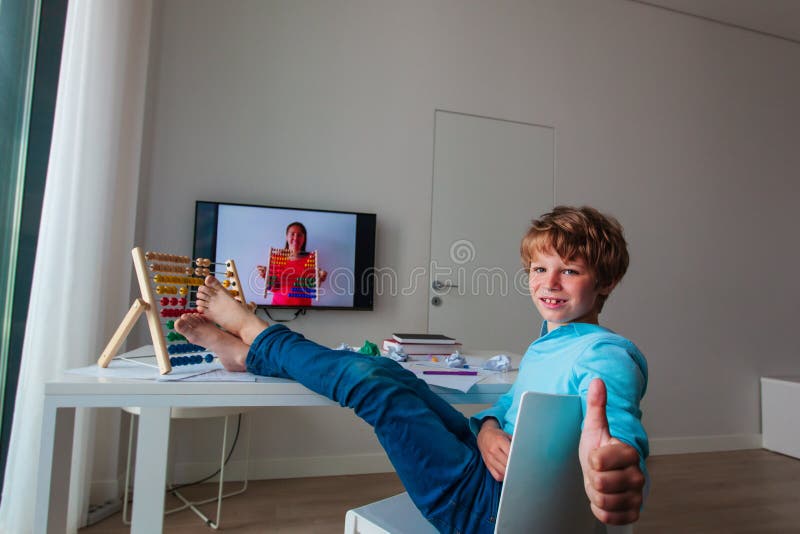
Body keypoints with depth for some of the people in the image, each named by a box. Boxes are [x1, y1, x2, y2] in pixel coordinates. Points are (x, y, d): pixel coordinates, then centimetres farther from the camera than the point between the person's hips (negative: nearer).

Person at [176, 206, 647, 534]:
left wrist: (617, 465, -60)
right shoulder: (546, 343, 10)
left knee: (371, 380, -14)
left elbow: (621, 426, -35)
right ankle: (251, 352, 20)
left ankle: (255, 340, 12)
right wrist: (488, 428, -10)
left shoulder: (608, 355, -17)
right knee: (384, 373, 3)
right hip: (495, 475, 8)